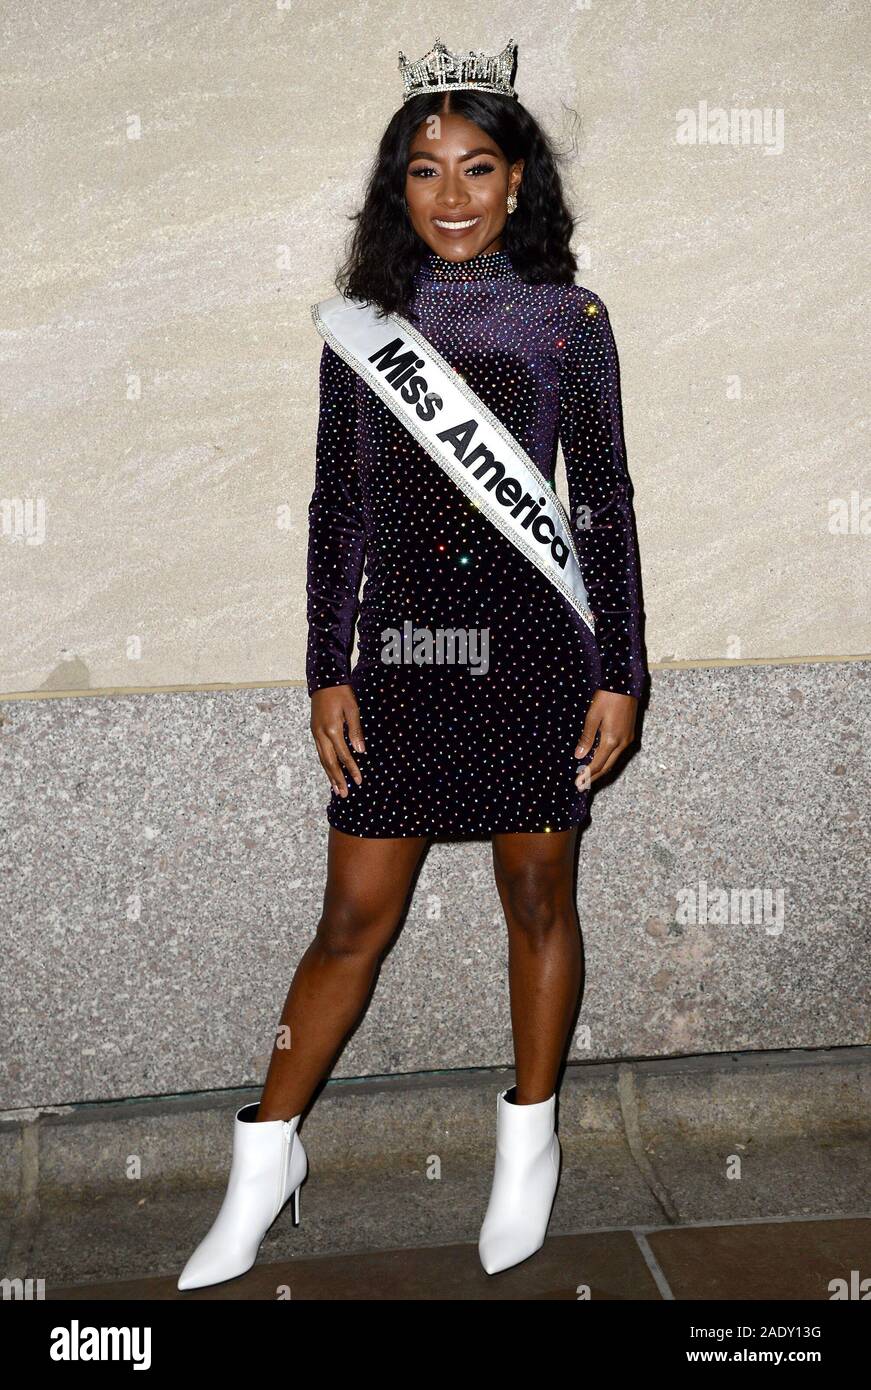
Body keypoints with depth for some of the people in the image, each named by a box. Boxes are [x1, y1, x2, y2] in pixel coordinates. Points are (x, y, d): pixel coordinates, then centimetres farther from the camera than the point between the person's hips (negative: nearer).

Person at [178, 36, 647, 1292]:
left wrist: (620, 672, -1)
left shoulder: (567, 318, 2)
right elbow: (335, 507, 7)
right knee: (354, 915, 6)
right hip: (401, 647, 1)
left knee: (538, 899, 9)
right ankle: (267, 1155, 22)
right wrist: (327, 672, 3)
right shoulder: (362, 323, 7)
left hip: (531, 644, -1)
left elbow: (606, 502, 3)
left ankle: (529, 1142, 30)